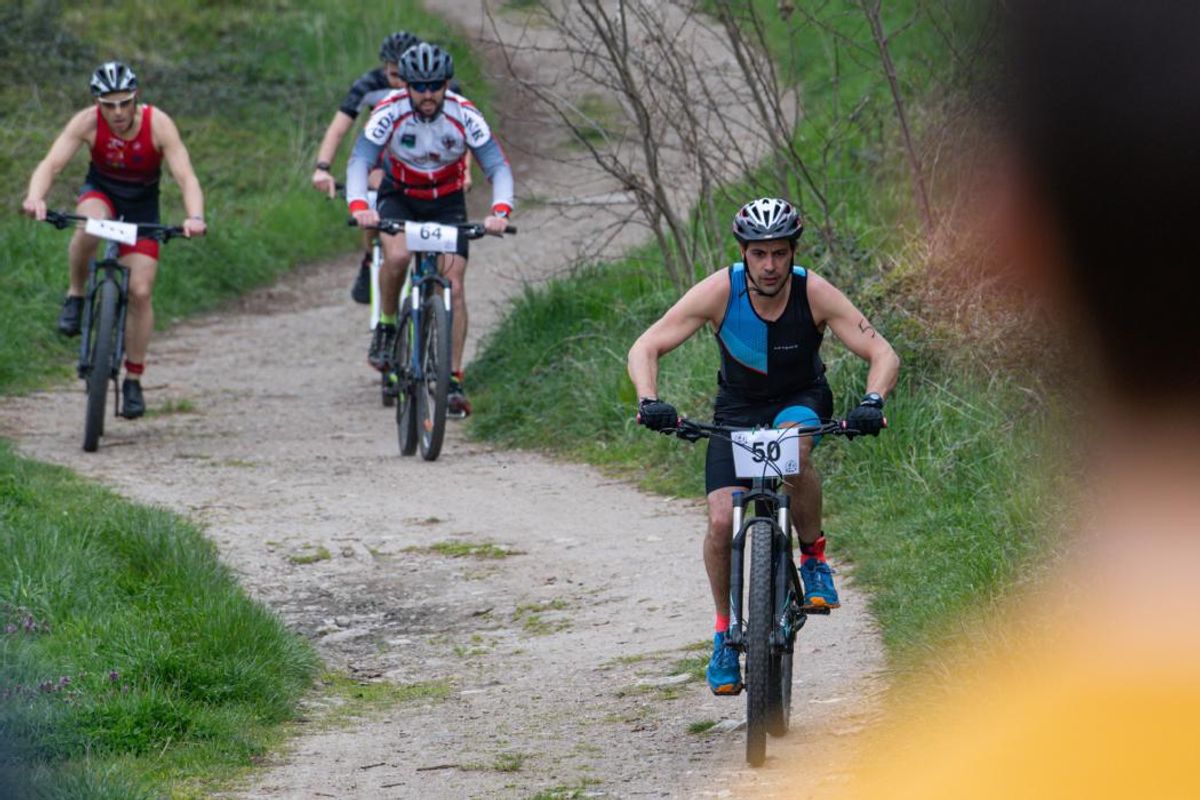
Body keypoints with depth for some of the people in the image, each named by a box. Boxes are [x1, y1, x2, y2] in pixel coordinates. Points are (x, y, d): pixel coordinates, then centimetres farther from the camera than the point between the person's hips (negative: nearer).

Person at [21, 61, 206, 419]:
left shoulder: (158, 124, -28)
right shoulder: (87, 122, -26)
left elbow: (186, 176, -34)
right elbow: (51, 164, -33)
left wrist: (195, 217, -52)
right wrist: (35, 198, -54)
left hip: (142, 204, 0)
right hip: (101, 191, 0)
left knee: (140, 292, -8)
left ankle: (133, 380, 7)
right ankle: (76, 296, -12)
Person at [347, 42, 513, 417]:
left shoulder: (464, 116, -22)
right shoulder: (390, 111, -24)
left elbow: (498, 166, -23)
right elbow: (360, 161, -30)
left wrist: (500, 210, -42)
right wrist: (359, 205, -49)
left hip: (447, 203, 1)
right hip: (399, 197, -1)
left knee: (453, 287, -11)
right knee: (397, 256, -32)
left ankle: (453, 379, -5)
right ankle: (386, 327, -6)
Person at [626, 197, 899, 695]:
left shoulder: (815, 294, -25)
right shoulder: (720, 291, -24)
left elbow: (882, 354, -24)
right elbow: (645, 348, -21)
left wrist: (872, 401, -44)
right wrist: (649, 401, -40)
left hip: (801, 399, -1)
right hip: (738, 407, 1)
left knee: (793, 452, -37)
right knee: (722, 521, -16)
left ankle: (814, 557, -13)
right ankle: (724, 630, 6)